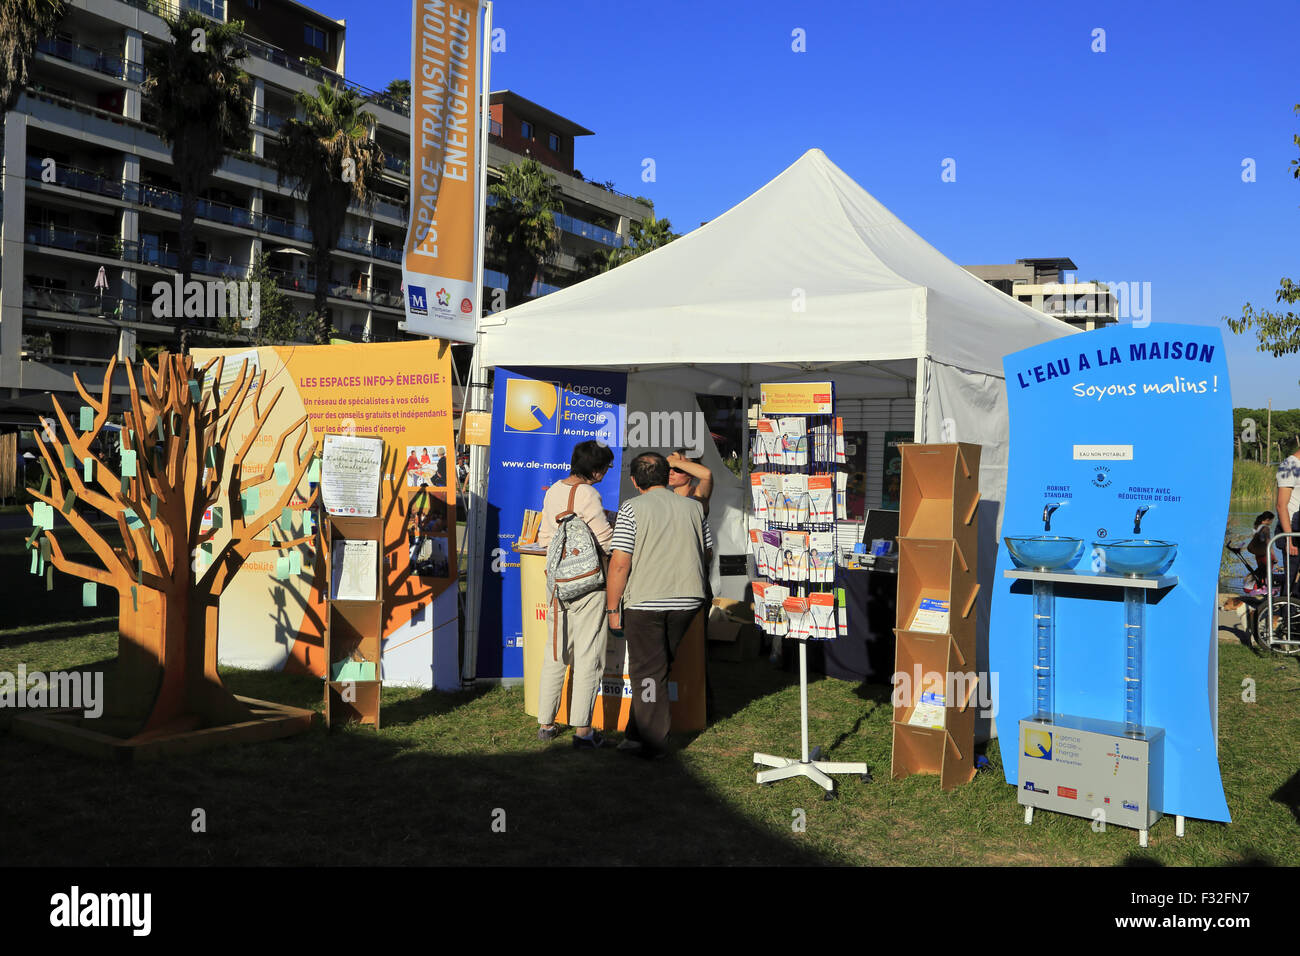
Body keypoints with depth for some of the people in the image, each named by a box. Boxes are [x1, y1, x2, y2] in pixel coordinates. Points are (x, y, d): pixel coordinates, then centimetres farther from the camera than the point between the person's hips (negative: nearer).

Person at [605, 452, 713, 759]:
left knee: (648, 672, 5)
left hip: (644, 601, -4)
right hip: (687, 600, 4)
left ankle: (652, 743, 11)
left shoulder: (632, 509, -6)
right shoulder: (693, 507, 7)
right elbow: (708, 554, 16)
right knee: (659, 666, 17)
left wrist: (612, 608, -4)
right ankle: (639, 734, 25)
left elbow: (620, 564, -11)